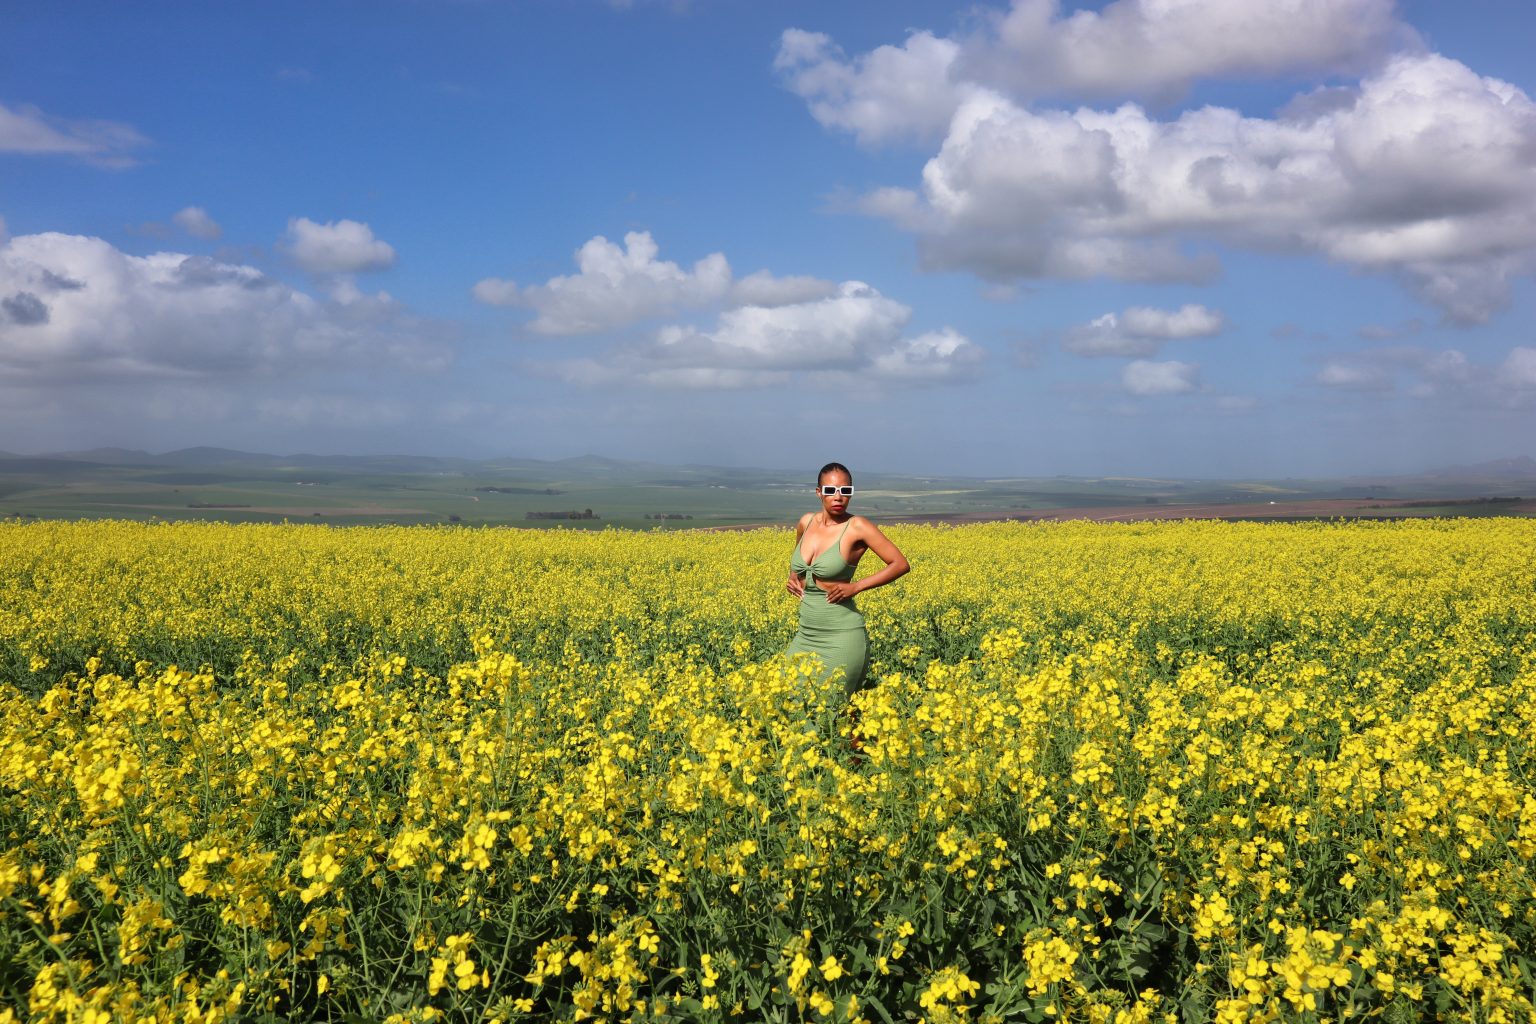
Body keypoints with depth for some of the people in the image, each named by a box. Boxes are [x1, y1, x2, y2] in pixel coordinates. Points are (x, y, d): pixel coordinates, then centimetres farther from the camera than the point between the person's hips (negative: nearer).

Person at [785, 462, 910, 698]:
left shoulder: (857, 527, -10)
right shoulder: (806, 522, 6)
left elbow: (901, 565, -9)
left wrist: (855, 587, -15)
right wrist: (792, 578, 6)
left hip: (841, 635, -6)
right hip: (806, 635, 6)